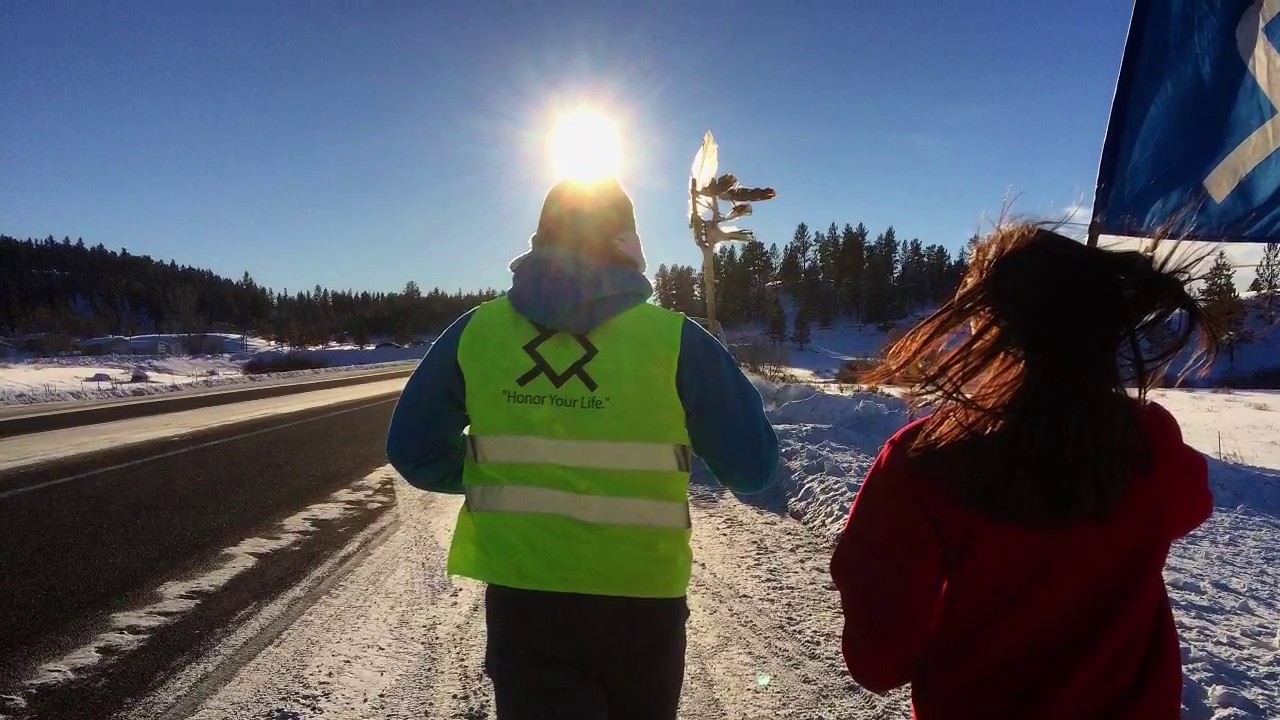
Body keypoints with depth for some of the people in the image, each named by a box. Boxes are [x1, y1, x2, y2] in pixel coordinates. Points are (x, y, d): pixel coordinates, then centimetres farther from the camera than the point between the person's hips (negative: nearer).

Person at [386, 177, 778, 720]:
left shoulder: (476, 331, -4)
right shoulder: (674, 340, -12)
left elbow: (413, 450, 4)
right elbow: (752, 468, -5)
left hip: (522, 596, 0)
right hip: (641, 598, 1)